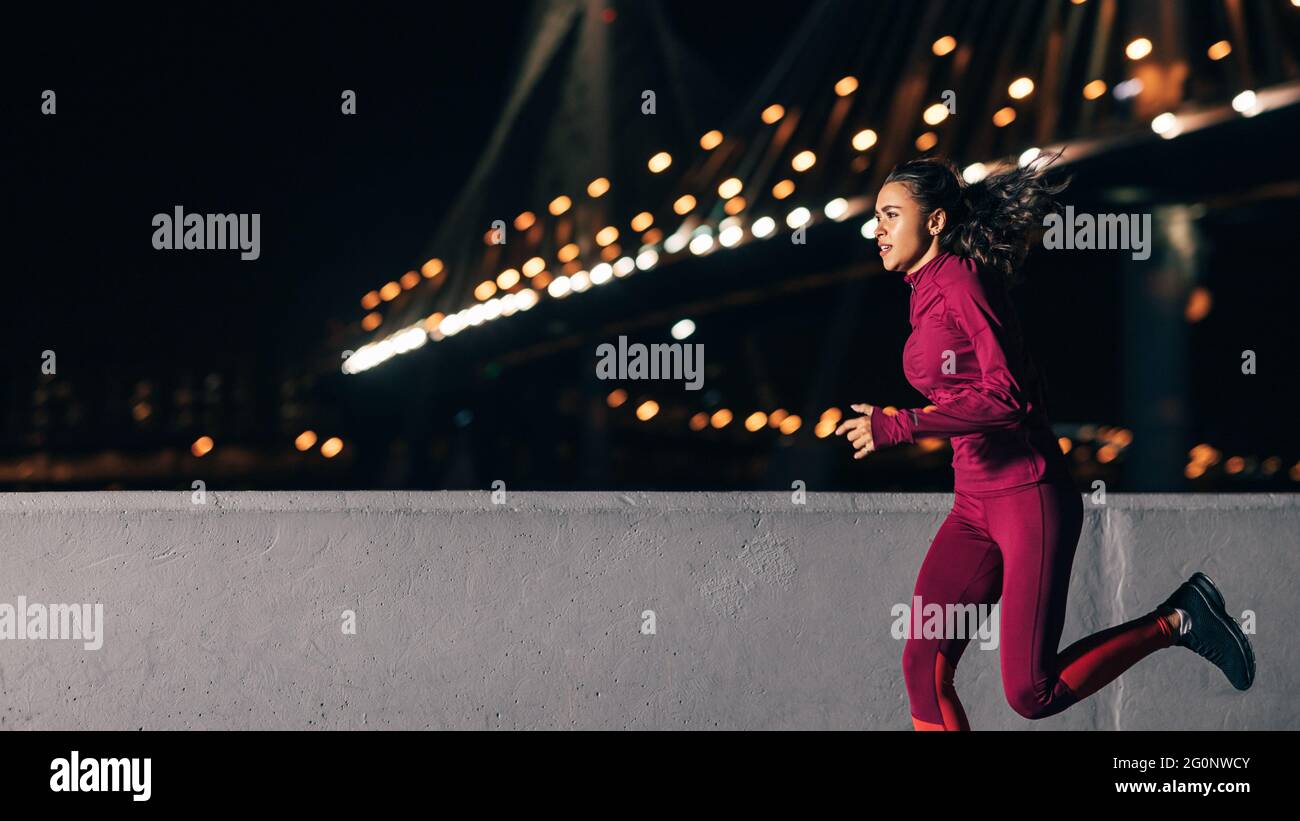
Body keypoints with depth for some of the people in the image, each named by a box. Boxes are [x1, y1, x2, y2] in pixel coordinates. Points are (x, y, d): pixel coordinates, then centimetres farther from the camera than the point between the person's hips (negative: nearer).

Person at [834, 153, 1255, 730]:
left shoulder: (962, 280, -13)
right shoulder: (924, 294, 13)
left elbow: (1007, 395, -22)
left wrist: (898, 426, -23)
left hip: (1028, 497, -8)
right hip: (974, 505, 8)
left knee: (1030, 694, -9)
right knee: (923, 666, -4)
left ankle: (1176, 621, 9)